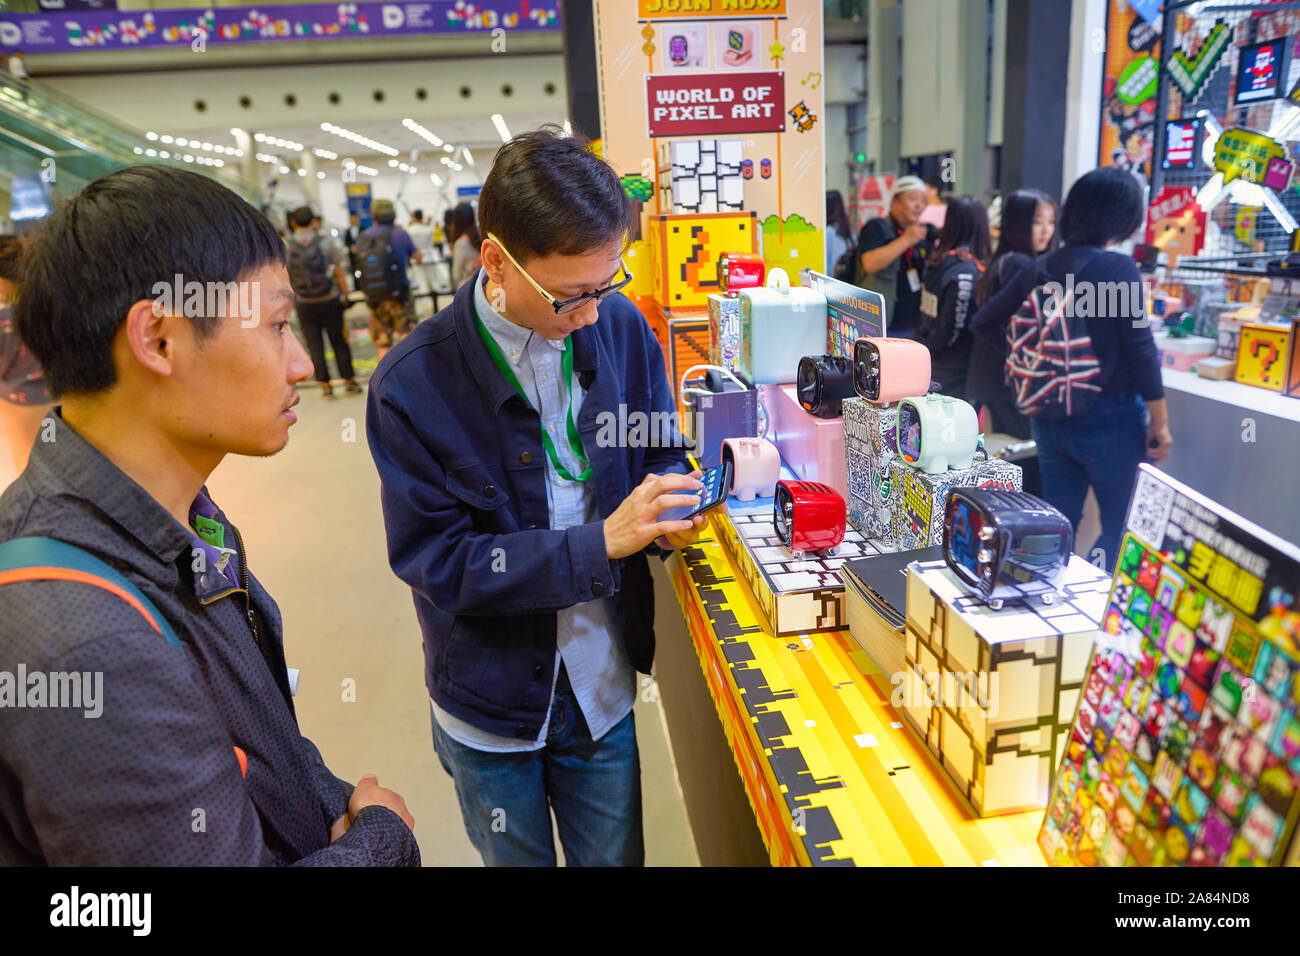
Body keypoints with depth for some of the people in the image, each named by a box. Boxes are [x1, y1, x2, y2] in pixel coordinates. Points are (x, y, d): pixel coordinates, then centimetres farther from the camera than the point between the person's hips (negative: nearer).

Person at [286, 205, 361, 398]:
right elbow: (339, 273, -4)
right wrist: (345, 297, 4)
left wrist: (292, 301, 12)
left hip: (304, 304, 1)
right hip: (330, 301, 0)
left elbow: (286, 279, 1)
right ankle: (348, 382, 12)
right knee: (339, 342, 8)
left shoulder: (287, 247, -3)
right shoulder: (327, 242, -5)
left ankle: (325, 384, 10)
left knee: (314, 345, 8)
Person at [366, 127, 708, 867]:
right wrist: (601, 542, -27)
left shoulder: (622, 329, -9)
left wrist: (671, 514, -18)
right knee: (518, 859, 23)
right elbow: (434, 560, -20)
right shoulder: (413, 384, -21)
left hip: (603, 687, 3)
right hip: (491, 701, -2)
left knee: (616, 856, 22)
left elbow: (661, 454, 5)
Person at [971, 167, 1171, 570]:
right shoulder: (1118, 268, -14)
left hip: (1050, 419, 6)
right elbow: (1140, 349, -15)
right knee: (1124, 529, 7)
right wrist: (1160, 421, -7)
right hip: (1110, 418, -6)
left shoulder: (1040, 268, 3)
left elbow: (984, 322, 9)